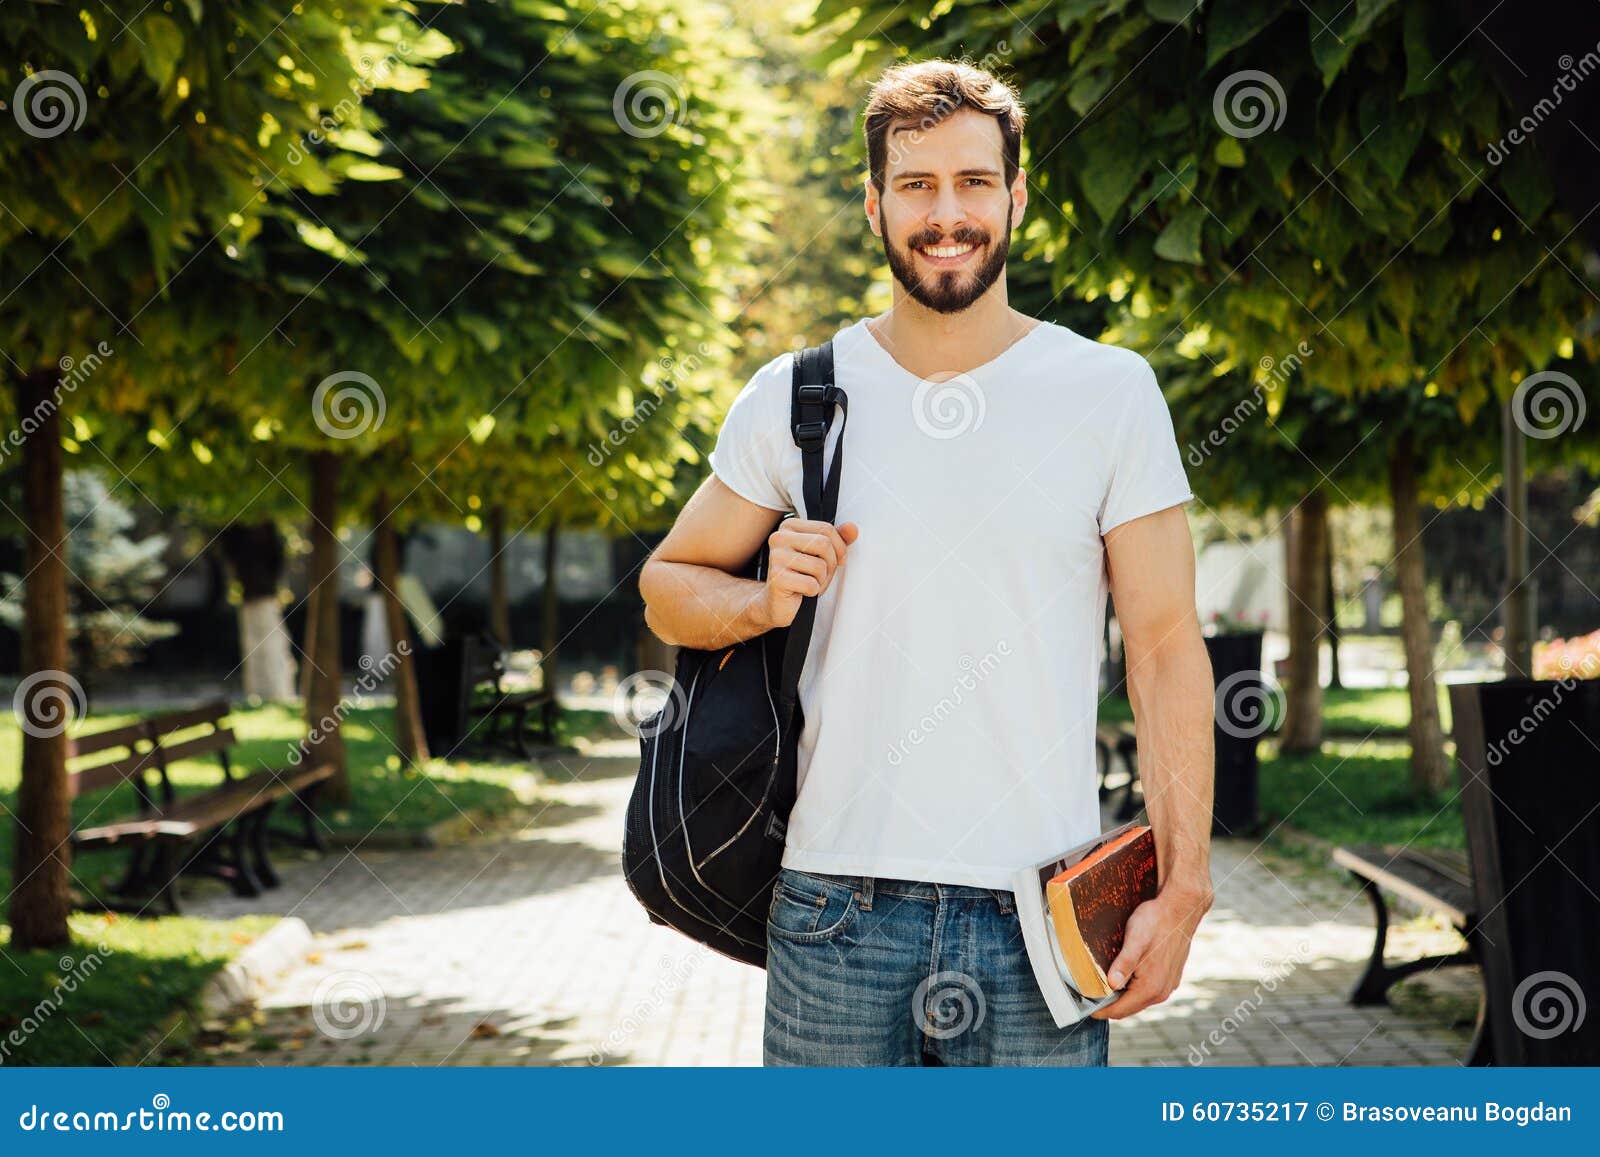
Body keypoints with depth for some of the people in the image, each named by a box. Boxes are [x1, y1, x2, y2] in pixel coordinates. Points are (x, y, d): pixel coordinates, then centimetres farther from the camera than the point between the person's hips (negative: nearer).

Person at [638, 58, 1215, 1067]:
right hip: (837, 905, 1)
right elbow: (668, 586, 15)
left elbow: (1168, 649, 0)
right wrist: (766, 603, -7)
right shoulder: (793, 398, 5)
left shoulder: (1112, 392, 2)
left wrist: (1181, 891, -6)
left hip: (1044, 914, -1)